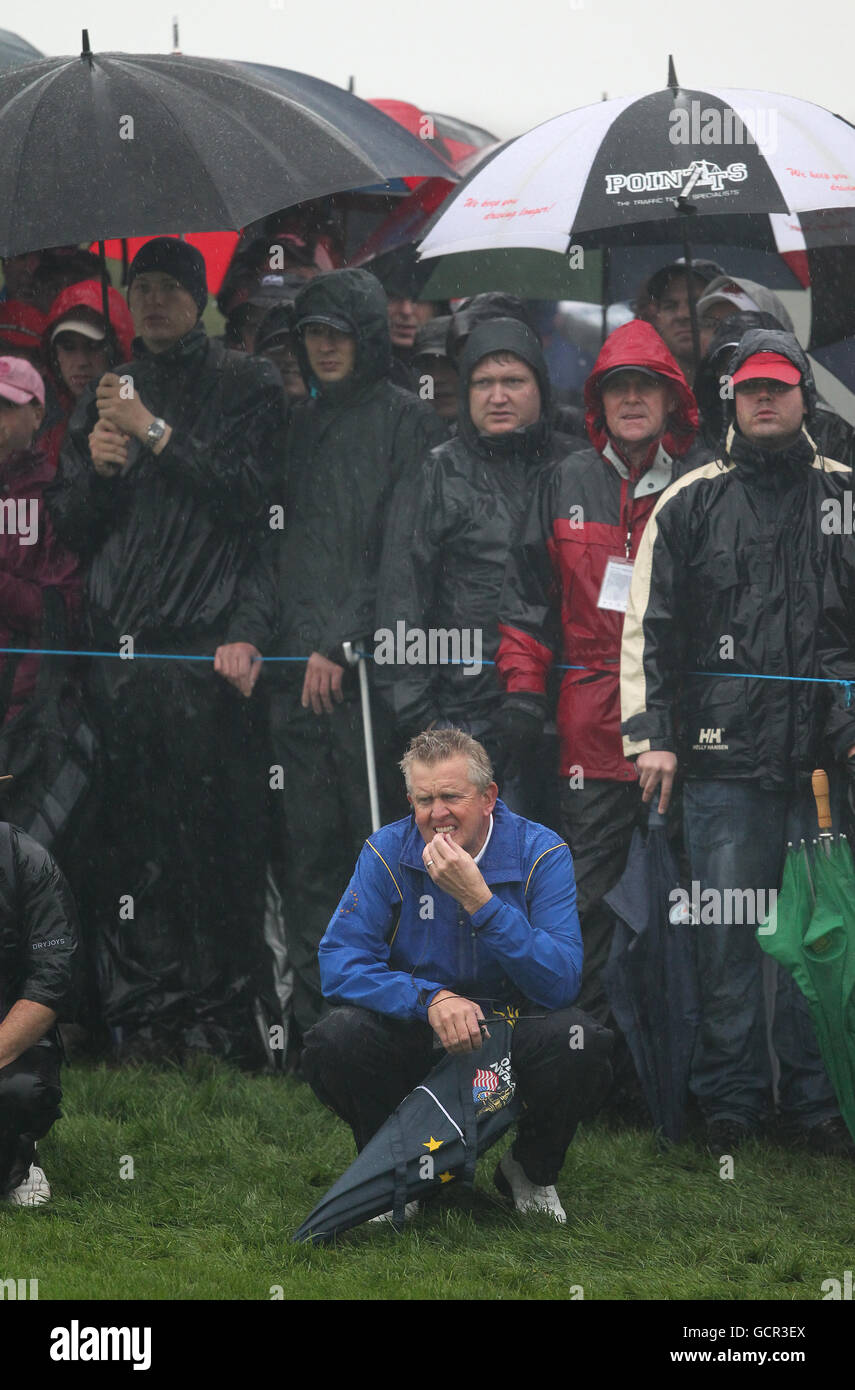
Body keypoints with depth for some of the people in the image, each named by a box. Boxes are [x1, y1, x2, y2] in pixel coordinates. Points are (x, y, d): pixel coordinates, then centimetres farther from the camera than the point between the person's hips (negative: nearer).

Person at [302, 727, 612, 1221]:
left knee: (581, 1040, -32)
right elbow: (339, 964, -16)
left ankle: (532, 1172, -1)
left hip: (512, 1030, -1)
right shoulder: (387, 853, -8)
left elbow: (561, 984, -22)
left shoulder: (541, 853, -12)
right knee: (336, 1040, -29)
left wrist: (478, 899, -31)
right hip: (415, 1036, 1)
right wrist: (431, 999, -32)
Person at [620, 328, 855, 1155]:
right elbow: (648, 626, 7)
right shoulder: (691, 503, 9)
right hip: (724, 755, 0)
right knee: (726, 933, 1)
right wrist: (650, 735, -3)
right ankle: (731, 1100, 10)